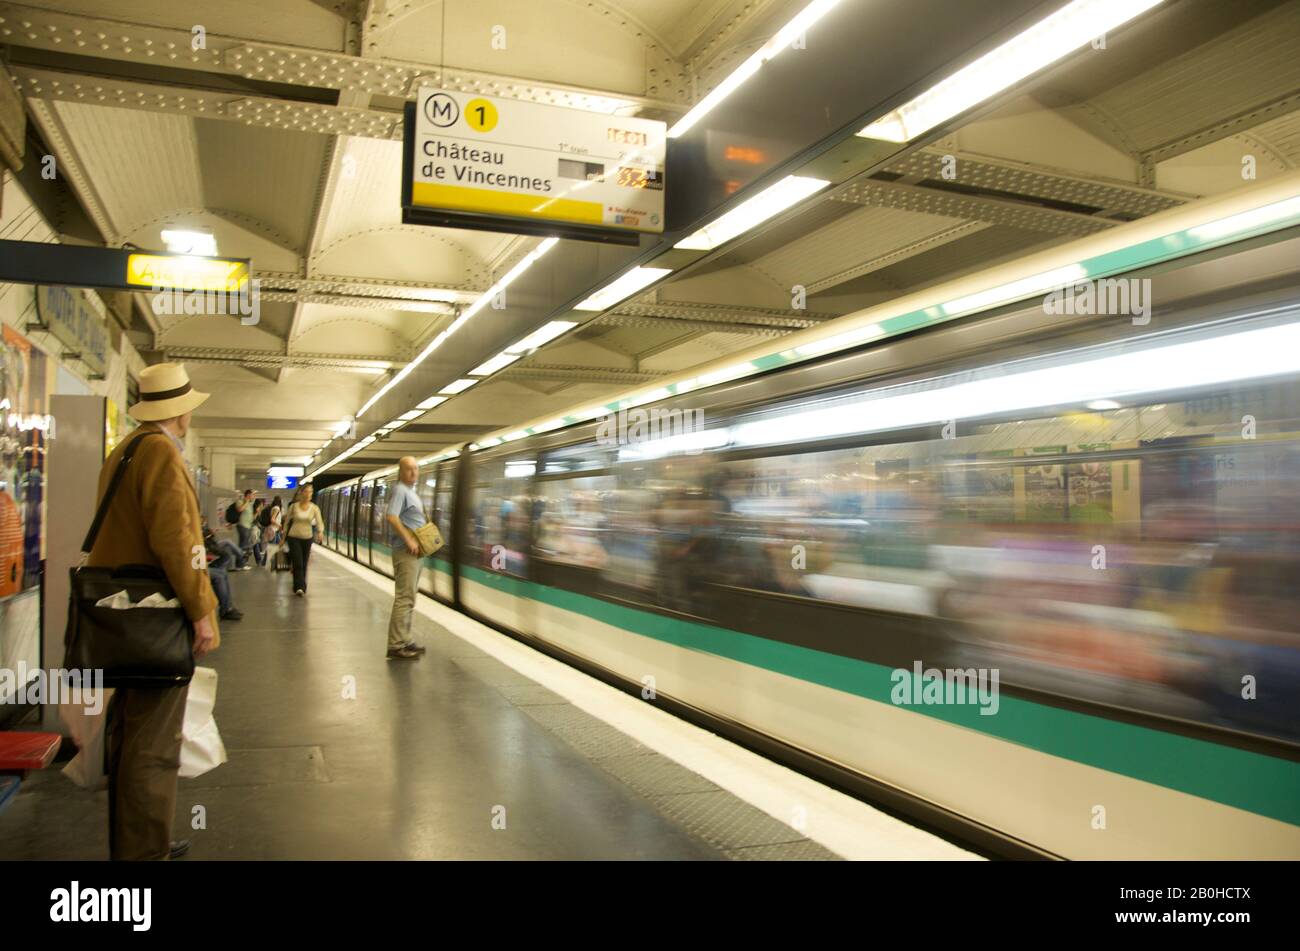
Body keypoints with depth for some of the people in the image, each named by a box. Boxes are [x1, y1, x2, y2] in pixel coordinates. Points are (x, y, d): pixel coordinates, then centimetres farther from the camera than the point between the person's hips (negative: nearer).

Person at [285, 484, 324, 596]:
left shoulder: (314, 508, -4)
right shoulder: (293, 506, -5)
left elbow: (319, 522, -14)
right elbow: (287, 521, 5)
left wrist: (320, 532, -34)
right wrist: (284, 537, 9)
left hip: (307, 538, 2)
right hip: (294, 537, -2)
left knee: (304, 565, 10)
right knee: (298, 563, -14)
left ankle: (299, 587, 25)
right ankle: (300, 587, -18)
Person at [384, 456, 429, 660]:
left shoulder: (412, 491, 18)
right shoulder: (400, 490, -12)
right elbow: (391, 517, -25)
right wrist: (409, 540, -24)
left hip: (416, 551, 10)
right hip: (405, 551, -10)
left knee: (409, 598, 14)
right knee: (404, 598, -9)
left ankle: (405, 640, 21)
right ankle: (396, 646, -6)